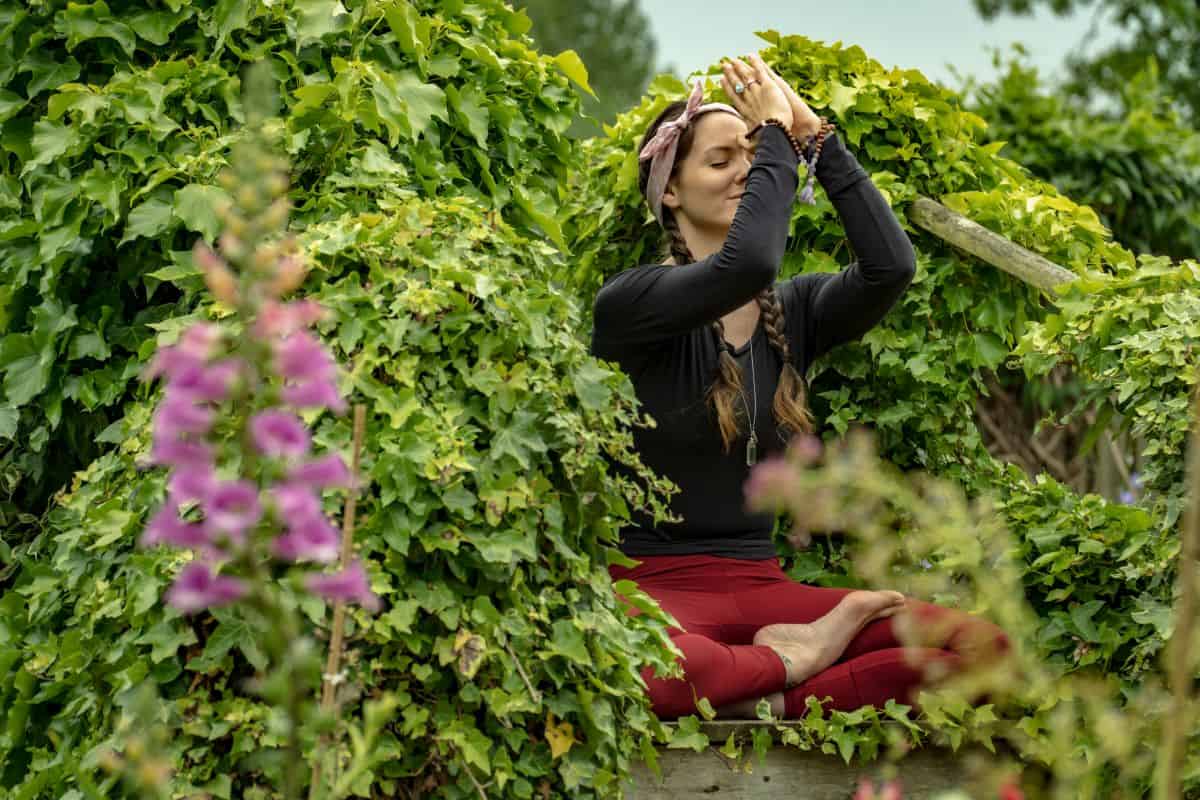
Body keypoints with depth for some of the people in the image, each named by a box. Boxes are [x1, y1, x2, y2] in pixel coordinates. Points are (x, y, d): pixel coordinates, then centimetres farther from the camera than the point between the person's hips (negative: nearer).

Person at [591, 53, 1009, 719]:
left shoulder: (793, 310, 11)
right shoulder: (629, 304, -5)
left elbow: (891, 266, -10)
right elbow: (746, 265, -25)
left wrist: (816, 137, -4)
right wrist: (778, 137, -11)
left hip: (760, 583, 5)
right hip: (653, 583, -4)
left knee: (984, 646, -19)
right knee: (631, 673, -45)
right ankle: (793, 662, -13)